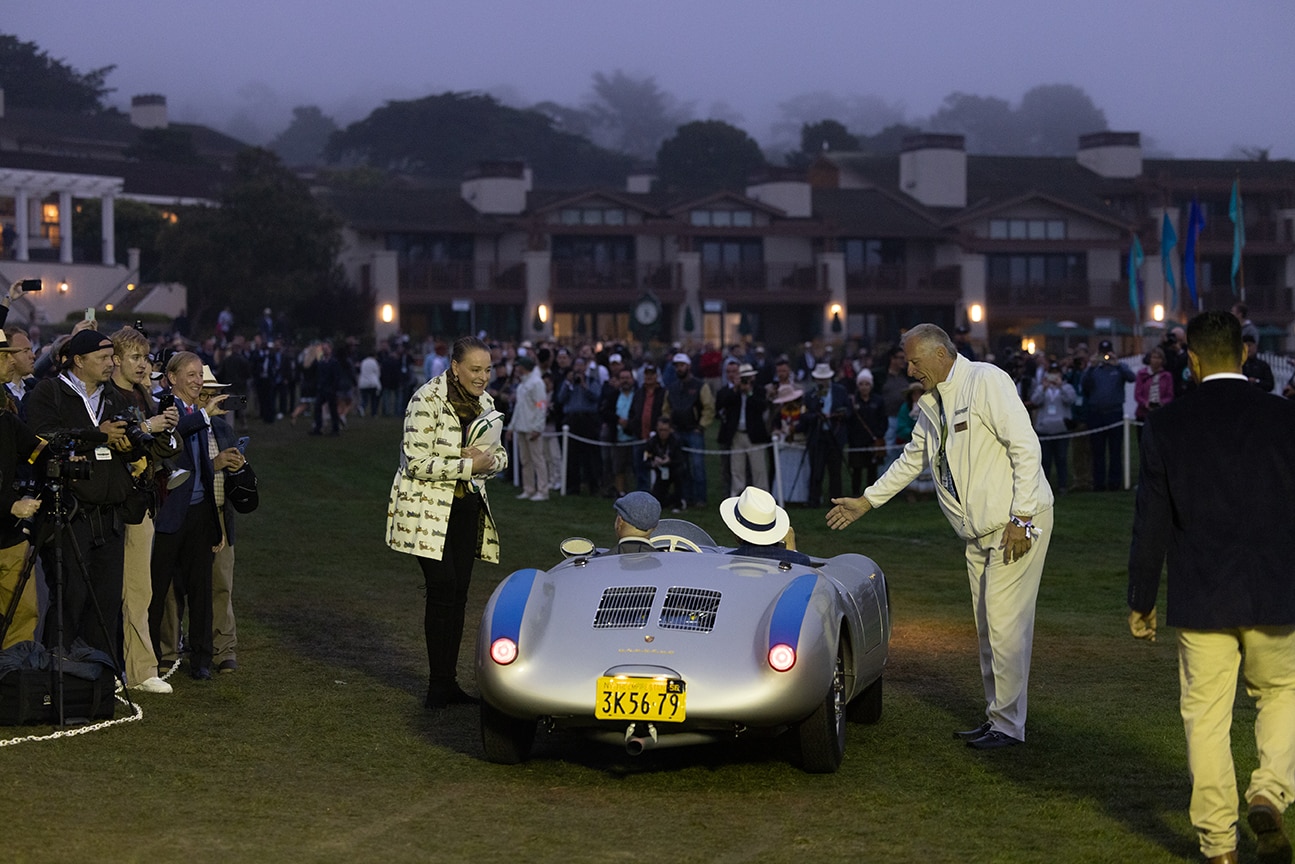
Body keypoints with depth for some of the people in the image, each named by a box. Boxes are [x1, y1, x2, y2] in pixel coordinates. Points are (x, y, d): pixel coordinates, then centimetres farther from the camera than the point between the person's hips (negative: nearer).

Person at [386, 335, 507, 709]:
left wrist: (490, 459, -9)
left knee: (459, 591, 6)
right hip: (429, 507, -7)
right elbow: (417, 463, -20)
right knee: (443, 588, -12)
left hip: (467, 507, 7)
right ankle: (438, 685, -6)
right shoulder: (427, 401, -15)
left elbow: (500, 454, 15)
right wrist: (468, 465, -21)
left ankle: (448, 681, 12)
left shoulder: (484, 402, 7)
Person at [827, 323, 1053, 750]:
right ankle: (996, 716, 19)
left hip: (1018, 523, -9)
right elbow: (911, 460, 28)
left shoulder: (986, 381, -12)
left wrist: (1021, 519, -20)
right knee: (987, 628, 11)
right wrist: (865, 502, 26)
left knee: (1005, 623, -9)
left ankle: (1008, 725, -4)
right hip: (978, 531, 9)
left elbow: (1025, 447, -17)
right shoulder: (930, 404, 13)